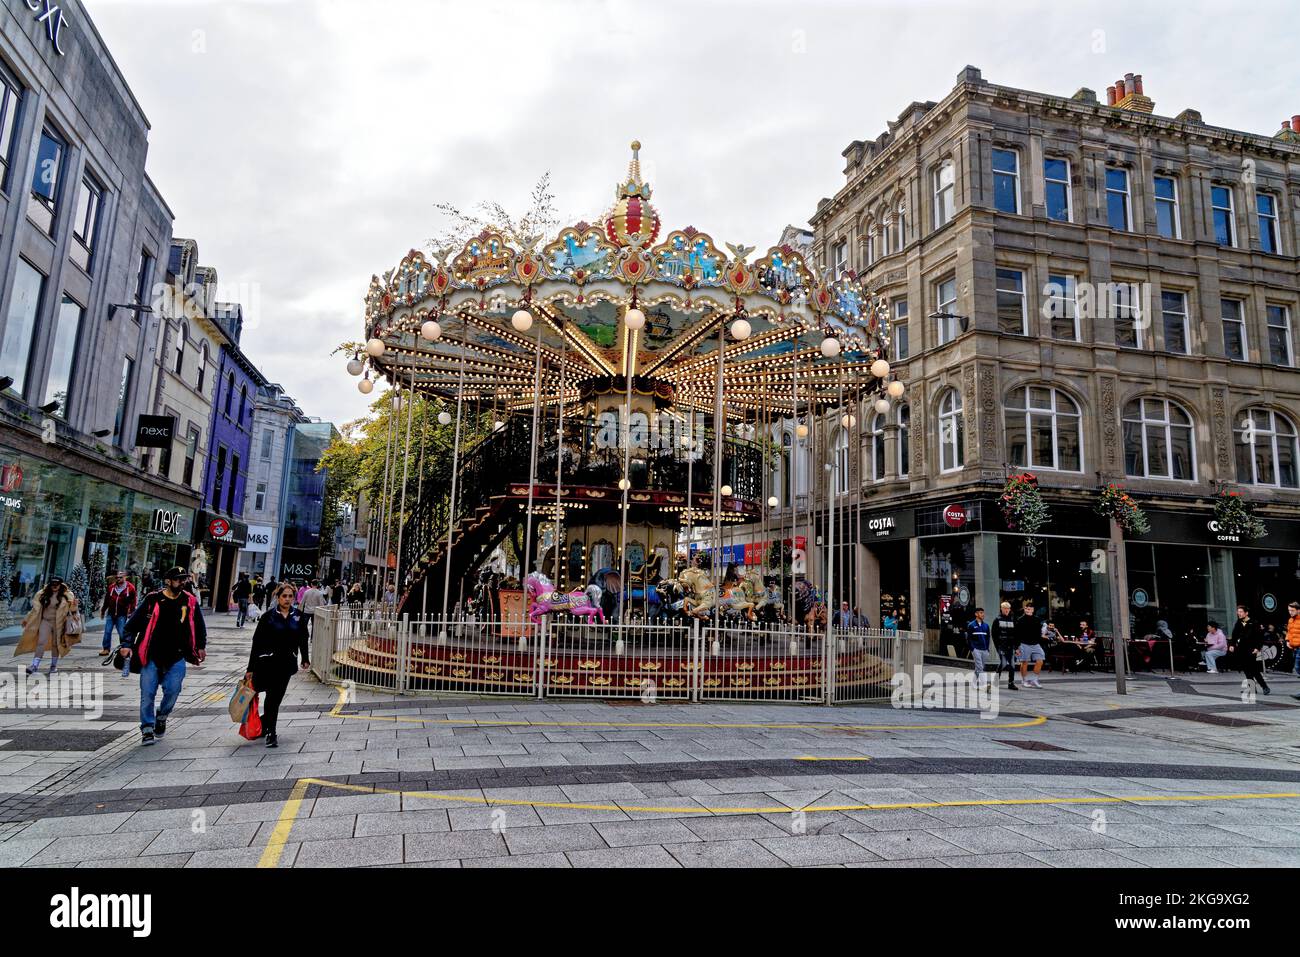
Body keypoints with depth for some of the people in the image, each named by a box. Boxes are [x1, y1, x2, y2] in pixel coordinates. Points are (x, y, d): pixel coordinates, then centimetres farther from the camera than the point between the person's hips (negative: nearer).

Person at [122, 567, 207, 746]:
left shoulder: (190, 601, 2)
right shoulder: (153, 600, -5)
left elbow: (199, 625, 15)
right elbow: (133, 623, 1)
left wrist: (201, 646, 15)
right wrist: (128, 645, -5)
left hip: (177, 657, 1)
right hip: (151, 656, -1)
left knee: (172, 691, -2)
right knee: (148, 694, 0)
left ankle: (162, 717, 27)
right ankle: (147, 729, 14)